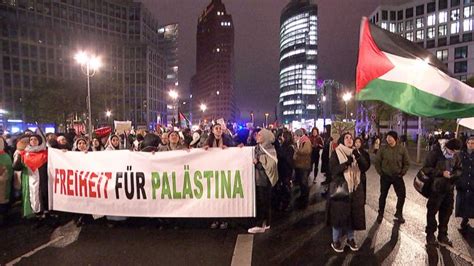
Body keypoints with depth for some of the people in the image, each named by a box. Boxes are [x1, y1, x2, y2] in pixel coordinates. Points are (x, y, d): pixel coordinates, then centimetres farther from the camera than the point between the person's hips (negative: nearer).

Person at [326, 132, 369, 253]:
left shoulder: (355, 153, 9)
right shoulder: (336, 153, -5)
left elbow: (365, 167, -3)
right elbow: (333, 170, -15)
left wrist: (359, 157, -20)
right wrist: (346, 163, -27)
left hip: (355, 188, 5)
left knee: (353, 214, 11)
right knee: (339, 214, 0)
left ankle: (351, 238, 28)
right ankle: (336, 241, 15)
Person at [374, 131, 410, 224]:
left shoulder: (402, 149, -6)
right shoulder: (383, 149, -8)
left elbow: (407, 163, 2)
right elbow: (377, 162, 0)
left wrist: (402, 173, -2)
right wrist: (380, 172, -2)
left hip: (397, 176, 1)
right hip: (385, 176, -1)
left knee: (402, 195, 4)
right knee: (383, 195, 8)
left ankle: (399, 214, 27)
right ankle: (380, 214, 24)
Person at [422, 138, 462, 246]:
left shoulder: (456, 156, 1)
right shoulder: (435, 153, -15)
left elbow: (459, 170, 9)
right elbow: (426, 168, -15)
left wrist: (453, 175, -13)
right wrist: (441, 173, -24)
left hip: (449, 188, 6)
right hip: (436, 188, -5)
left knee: (446, 212, 15)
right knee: (432, 211, 5)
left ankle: (442, 235, 31)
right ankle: (430, 235, 20)